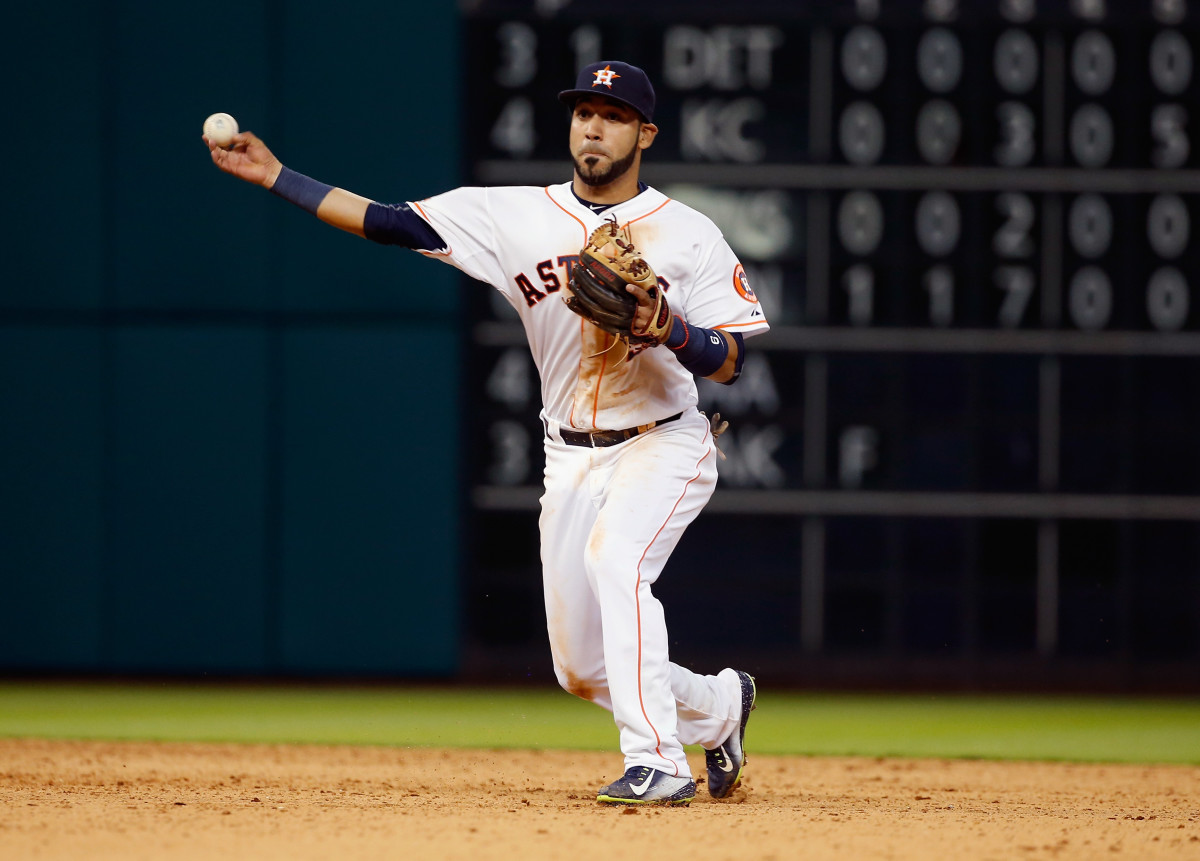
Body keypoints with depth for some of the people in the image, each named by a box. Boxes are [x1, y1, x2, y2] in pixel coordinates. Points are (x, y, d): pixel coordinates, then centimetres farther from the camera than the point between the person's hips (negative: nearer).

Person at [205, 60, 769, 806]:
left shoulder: (687, 234, -5)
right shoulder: (520, 217, 1)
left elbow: (731, 364, -8)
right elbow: (393, 223, -5)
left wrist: (668, 329, -27)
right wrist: (273, 176, -12)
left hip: (665, 444, -4)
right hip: (573, 459, 5)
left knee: (614, 556, -35)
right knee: (582, 668, 5)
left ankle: (658, 764, -33)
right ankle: (720, 705, 33)